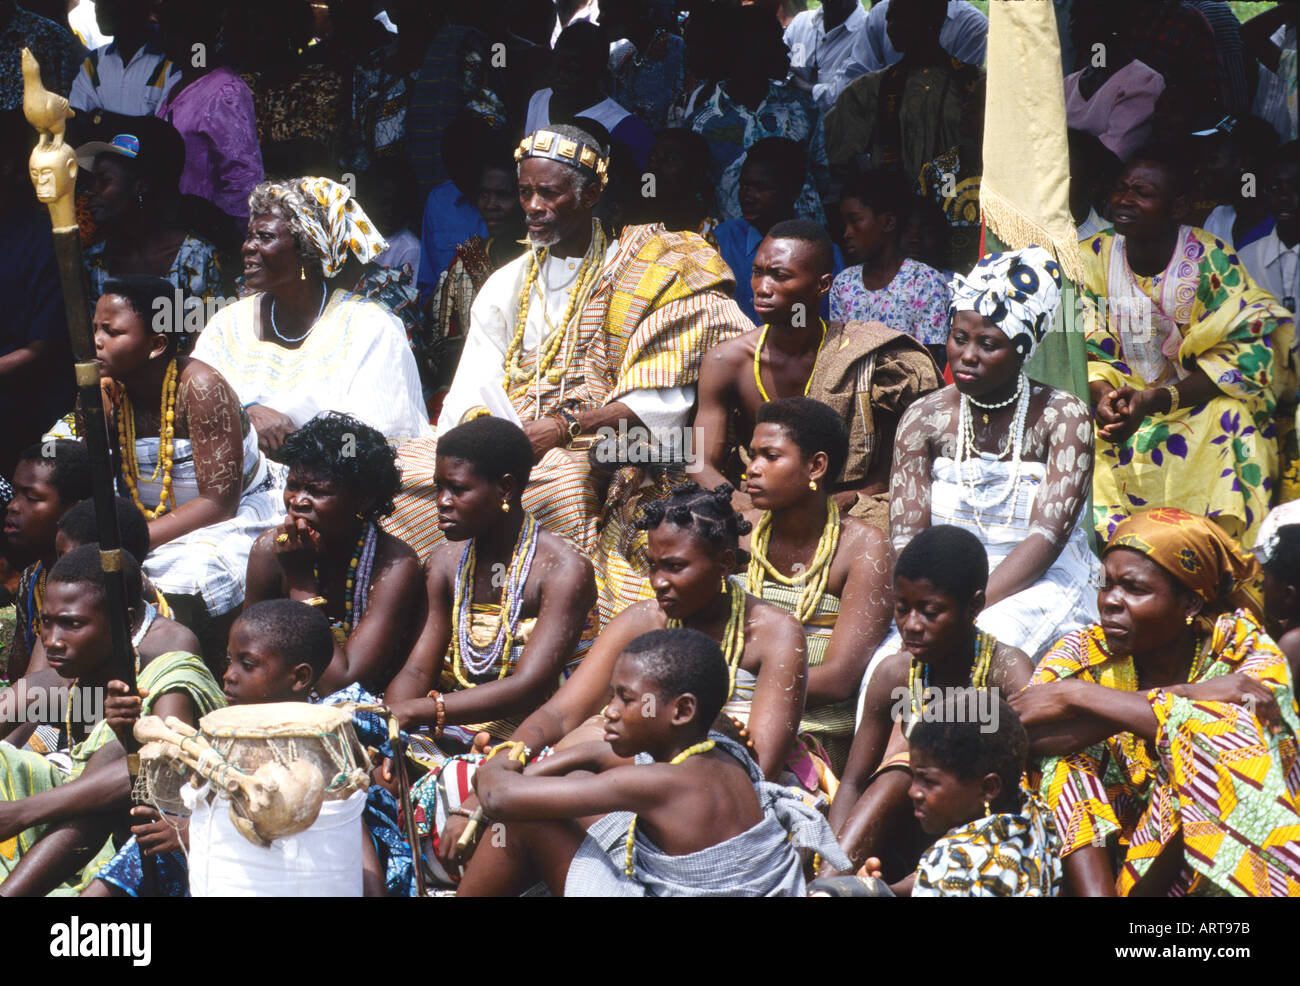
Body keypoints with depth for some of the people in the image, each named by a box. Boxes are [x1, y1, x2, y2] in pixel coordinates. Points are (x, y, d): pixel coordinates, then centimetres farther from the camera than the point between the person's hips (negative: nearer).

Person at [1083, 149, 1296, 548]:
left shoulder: (1211, 259, -12)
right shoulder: (1091, 258, -1)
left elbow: (1249, 356, -16)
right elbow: (1085, 350, 2)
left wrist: (1155, 401, -27)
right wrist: (1103, 396, -24)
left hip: (1199, 407, -3)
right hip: (1120, 400, 3)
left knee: (1231, 419, -34)